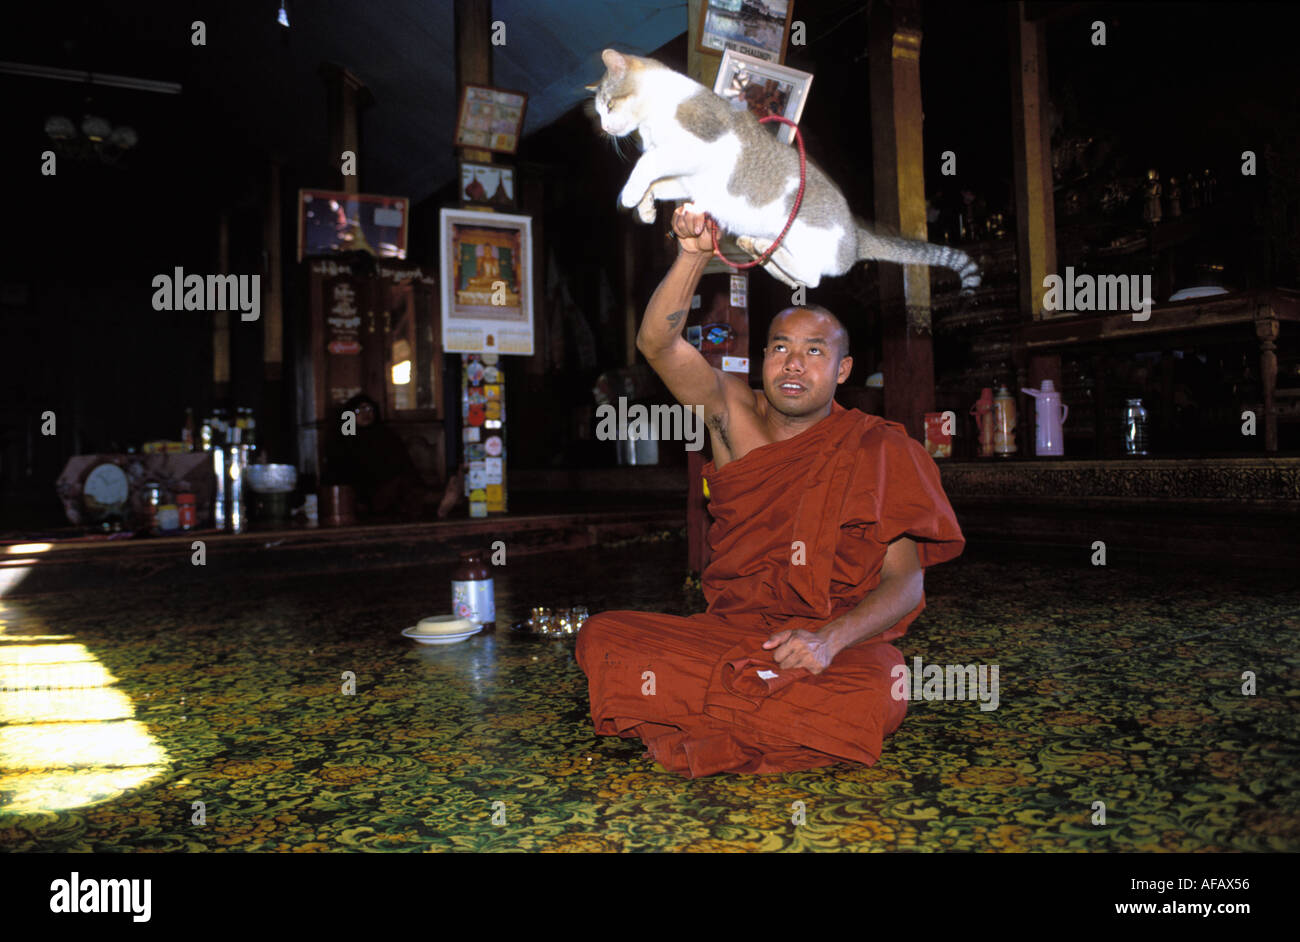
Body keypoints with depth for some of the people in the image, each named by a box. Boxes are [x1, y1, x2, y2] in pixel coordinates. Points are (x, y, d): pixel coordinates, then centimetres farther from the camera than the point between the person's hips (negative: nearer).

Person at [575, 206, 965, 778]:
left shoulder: (880, 451, -1)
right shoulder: (736, 414, 7)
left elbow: (906, 580, -8)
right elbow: (657, 343, -8)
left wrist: (828, 640, -25)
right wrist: (693, 256, -25)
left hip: (843, 641, -2)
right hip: (729, 630, 2)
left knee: (871, 700, -37)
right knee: (599, 638, -18)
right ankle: (768, 722, -14)